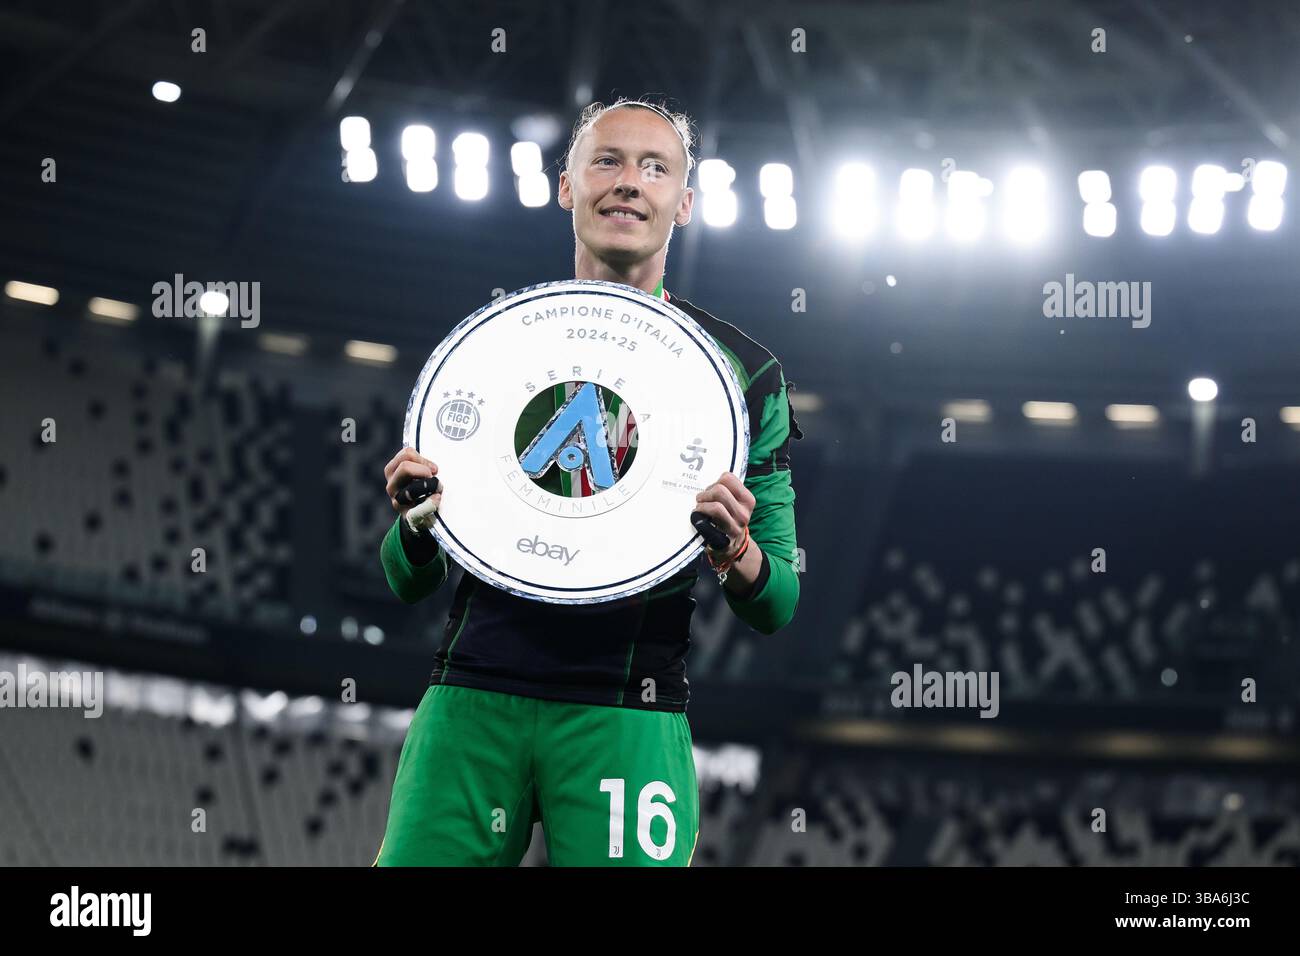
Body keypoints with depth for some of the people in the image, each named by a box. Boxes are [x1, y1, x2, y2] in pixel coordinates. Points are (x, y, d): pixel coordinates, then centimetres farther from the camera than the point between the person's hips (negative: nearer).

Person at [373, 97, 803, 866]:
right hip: (471, 700, 1)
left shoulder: (741, 369, 9)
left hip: (627, 718, -1)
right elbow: (408, 584, 15)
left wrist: (739, 556, -14)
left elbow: (777, 608, 9)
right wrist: (418, 521, -8)